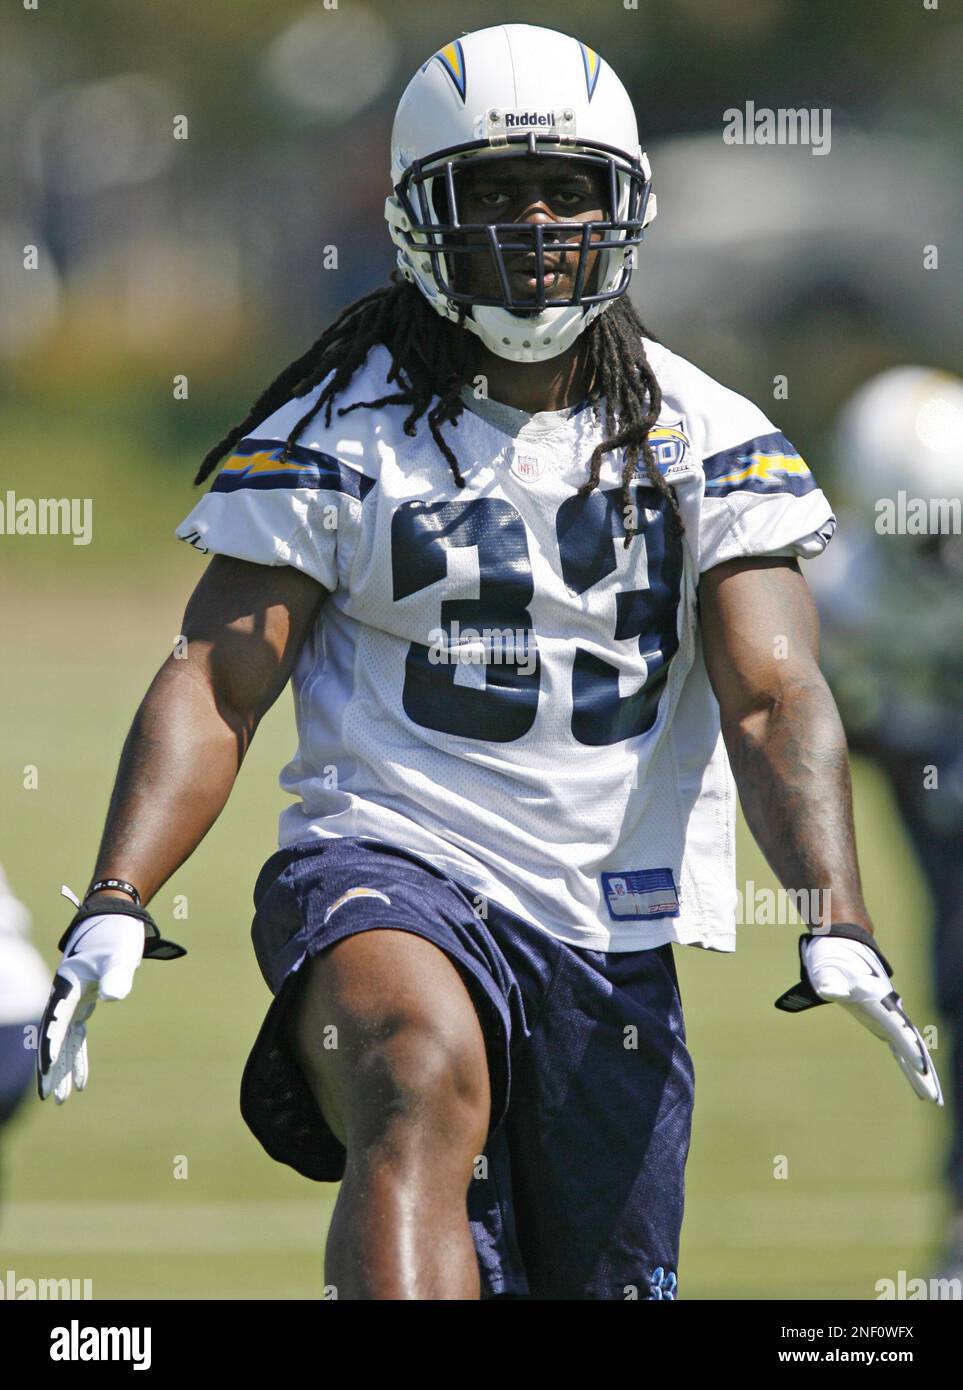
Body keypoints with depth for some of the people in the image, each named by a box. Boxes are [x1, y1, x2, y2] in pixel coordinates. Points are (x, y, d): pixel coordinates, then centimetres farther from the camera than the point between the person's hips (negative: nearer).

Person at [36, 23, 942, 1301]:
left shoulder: (707, 440, 4)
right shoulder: (340, 432, 0)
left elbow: (773, 696, -5)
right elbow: (215, 683, -4)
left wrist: (839, 925, -22)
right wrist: (115, 903, -20)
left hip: (613, 941, 4)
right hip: (388, 870, -4)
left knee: (606, 1284, 11)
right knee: (424, 1090, -36)